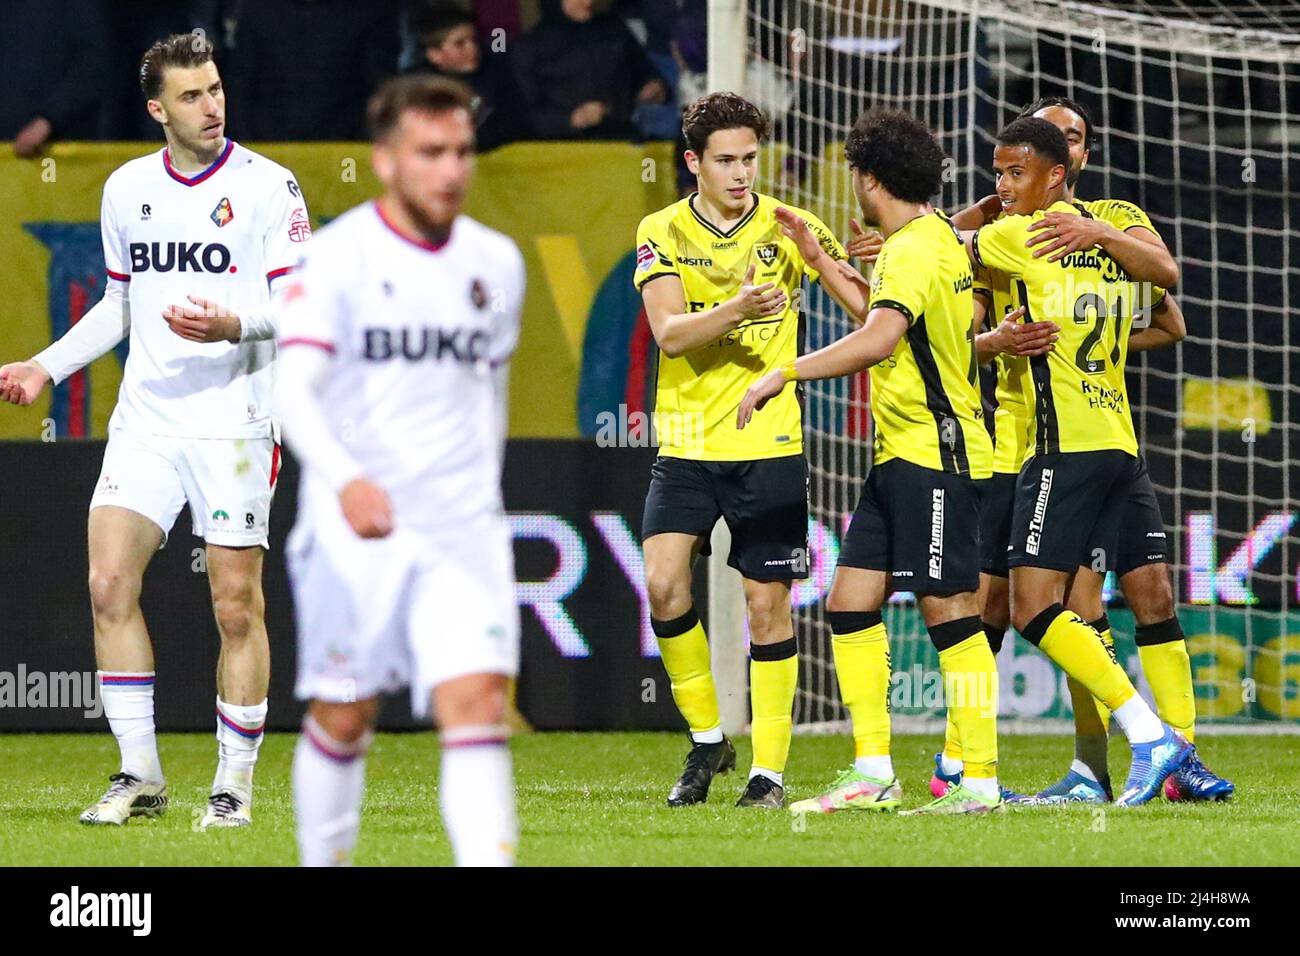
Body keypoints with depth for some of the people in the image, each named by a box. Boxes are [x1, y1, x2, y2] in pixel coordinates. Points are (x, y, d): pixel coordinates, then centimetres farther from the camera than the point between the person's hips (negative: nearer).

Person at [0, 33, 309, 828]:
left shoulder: (267, 186, -5)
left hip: (233, 425, -4)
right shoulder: (127, 189, 10)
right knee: (110, 584, -7)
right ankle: (140, 776, 2)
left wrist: (234, 325, -26)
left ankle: (235, 785, 8)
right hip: (146, 418, 4)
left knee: (236, 605, -3)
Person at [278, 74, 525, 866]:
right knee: (343, 720, 7)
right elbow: (294, 389, -17)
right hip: (353, 531, -3)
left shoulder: (497, 262, 9)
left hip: (464, 529, 3)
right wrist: (346, 480, -34)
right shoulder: (338, 257, -7)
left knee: (479, 703, -12)